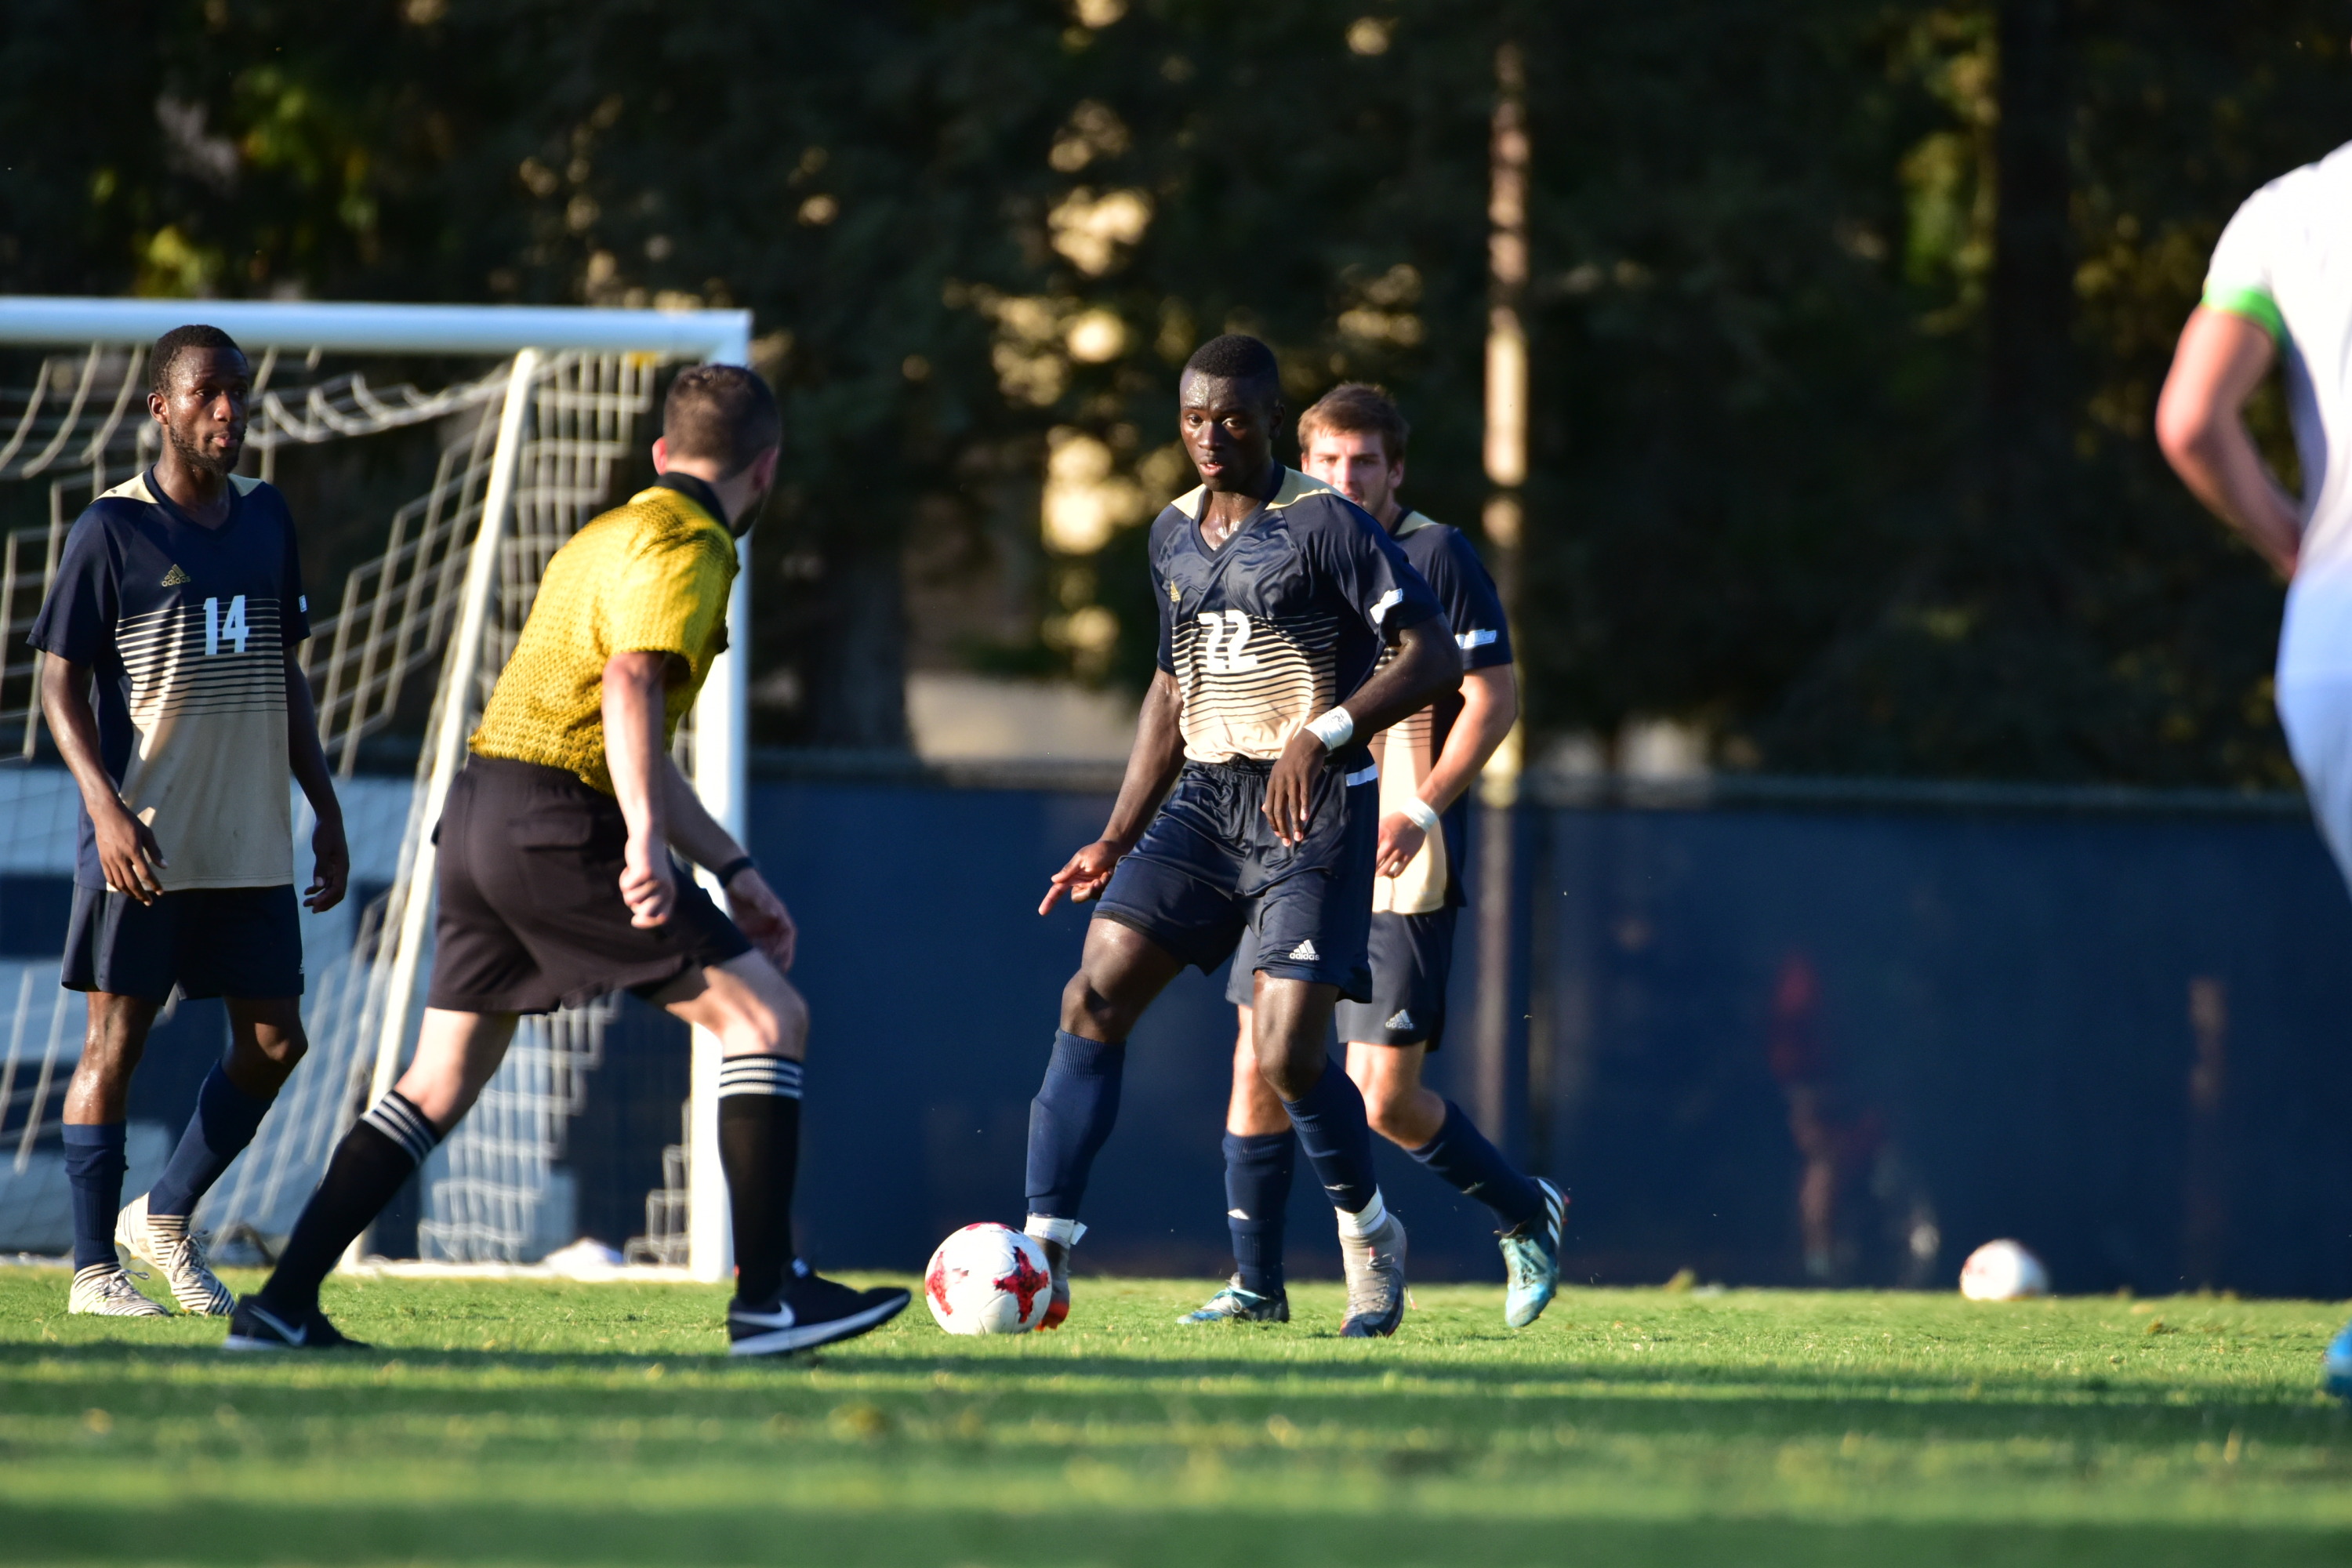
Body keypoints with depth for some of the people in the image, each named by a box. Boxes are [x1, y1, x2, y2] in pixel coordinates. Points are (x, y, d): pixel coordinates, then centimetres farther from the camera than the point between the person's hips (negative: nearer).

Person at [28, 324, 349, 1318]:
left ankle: (164, 1216, 22)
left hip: (252, 843, 6)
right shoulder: (112, 529, -5)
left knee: (273, 1040, 4)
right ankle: (94, 1267, 6)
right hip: (142, 842, -6)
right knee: (118, 1036, -1)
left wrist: (327, 812, 14)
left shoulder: (265, 517, 11)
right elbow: (60, 684, -5)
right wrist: (106, 806, -18)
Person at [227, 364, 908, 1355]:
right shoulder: (684, 548, -4)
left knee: (441, 1080, 15)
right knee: (768, 1016, -7)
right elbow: (631, 684, -23)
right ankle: (768, 1296, -12)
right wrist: (646, 837, -35)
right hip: (555, 819, -9)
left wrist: (732, 872, 30)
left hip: (479, 815, 9)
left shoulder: (612, 534, 27)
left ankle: (283, 1307, 11)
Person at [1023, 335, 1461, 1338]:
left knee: (1287, 1059, -13)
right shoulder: (1173, 536, 13)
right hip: (1205, 802, 6)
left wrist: (1322, 735, -25)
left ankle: (1370, 1237, 16)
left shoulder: (1324, 525, -9)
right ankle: (1044, 1257, -10)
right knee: (1094, 998, -11)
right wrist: (1116, 841, 20)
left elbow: (1434, 659, -13)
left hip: (1317, 813, -6)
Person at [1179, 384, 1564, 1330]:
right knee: (1260, 1065, -2)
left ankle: (1527, 1216, 16)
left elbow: (1494, 699, -9)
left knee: (1385, 1099, -7)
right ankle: (1257, 1287, 6)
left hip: (1399, 868, -6)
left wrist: (1420, 813, -17)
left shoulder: (1436, 557, -6)